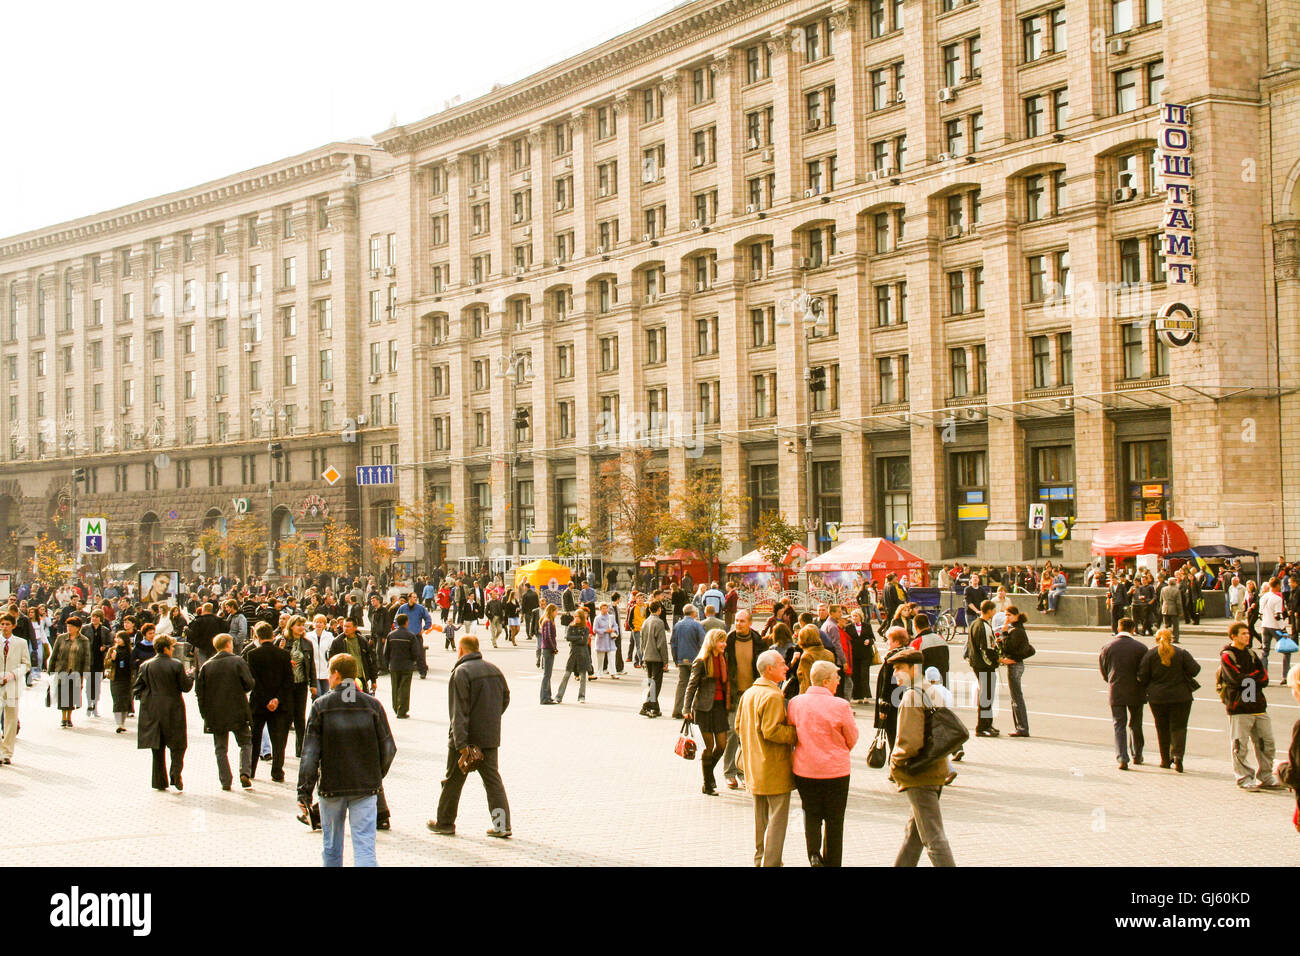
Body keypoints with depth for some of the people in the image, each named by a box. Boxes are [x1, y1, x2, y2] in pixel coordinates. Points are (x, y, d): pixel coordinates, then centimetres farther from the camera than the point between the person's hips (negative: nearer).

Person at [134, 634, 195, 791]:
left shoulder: (146, 666, 0)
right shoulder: (176, 665, -9)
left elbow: (137, 688, 1)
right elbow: (185, 687, -4)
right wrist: (190, 675, 13)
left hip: (152, 711, 3)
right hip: (173, 711, -3)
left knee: (157, 748, 10)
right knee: (178, 745, 9)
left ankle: (159, 781, 11)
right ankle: (176, 772, -11)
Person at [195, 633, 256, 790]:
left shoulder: (206, 665, 1)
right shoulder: (238, 662, -7)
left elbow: (199, 690, 1)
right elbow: (249, 684, -10)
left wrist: (204, 712, 8)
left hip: (215, 714, 2)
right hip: (238, 712, -2)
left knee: (221, 748, 10)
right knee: (245, 743, 12)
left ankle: (225, 780, 6)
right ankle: (245, 772, -6)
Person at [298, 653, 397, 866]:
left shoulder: (321, 705, -4)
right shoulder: (372, 704, -1)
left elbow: (310, 753, -7)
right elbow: (388, 748, 2)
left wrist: (304, 792, -4)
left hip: (331, 786, 0)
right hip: (366, 786, 0)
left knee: (331, 846, 17)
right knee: (365, 847, -4)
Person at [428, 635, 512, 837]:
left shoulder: (461, 673, -14)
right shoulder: (494, 670, 7)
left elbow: (459, 711, -19)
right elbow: (505, 699, 16)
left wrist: (461, 744, -21)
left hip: (467, 738, -6)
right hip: (490, 737, 6)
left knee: (453, 781, 8)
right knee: (493, 779, 9)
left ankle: (445, 823, 19)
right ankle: (502, 825, 1)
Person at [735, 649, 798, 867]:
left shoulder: (748, 694, 9)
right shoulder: (773, 696, -20)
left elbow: (739, 726, 14)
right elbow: (771, 731, -25)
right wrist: (795, 734, -14)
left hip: (754, 768, 9)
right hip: (774, 769, -9)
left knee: (761, 817, 18)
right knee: (777, 818, -2)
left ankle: (760, 859, 26)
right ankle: (771, 862, -3)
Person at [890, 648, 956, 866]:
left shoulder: (912, 696, -17)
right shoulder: (934, 693, 11)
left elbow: (910, 742, -23)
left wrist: (895, 765, -8)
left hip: (920, 776, -9)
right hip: (937, 772, 9)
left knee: (933, 837, -6)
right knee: (913, 832, 19)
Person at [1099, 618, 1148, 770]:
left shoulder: (1107, 646, -4)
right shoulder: (1140, 647, -9)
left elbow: (1103, 670, 5)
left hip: (1116, 693, 0)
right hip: (1135, 693, 0)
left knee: (1119, 725, 4)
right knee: (1135, 725, 17)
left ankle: (1122, 759, -9)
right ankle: (1137, 756, 29)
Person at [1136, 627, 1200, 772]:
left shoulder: (1150, 654, -3)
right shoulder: (1181, 653, -4)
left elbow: (1142, 677, -4)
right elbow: (1194, 669, -6)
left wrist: (1147, 690, 13)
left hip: (1157, 697, 1)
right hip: (1180, 696, -1)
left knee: (1162, 729, 13)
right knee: (1178, 727, 3)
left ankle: (1165, 759, 16)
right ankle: (1177, 755, -16)